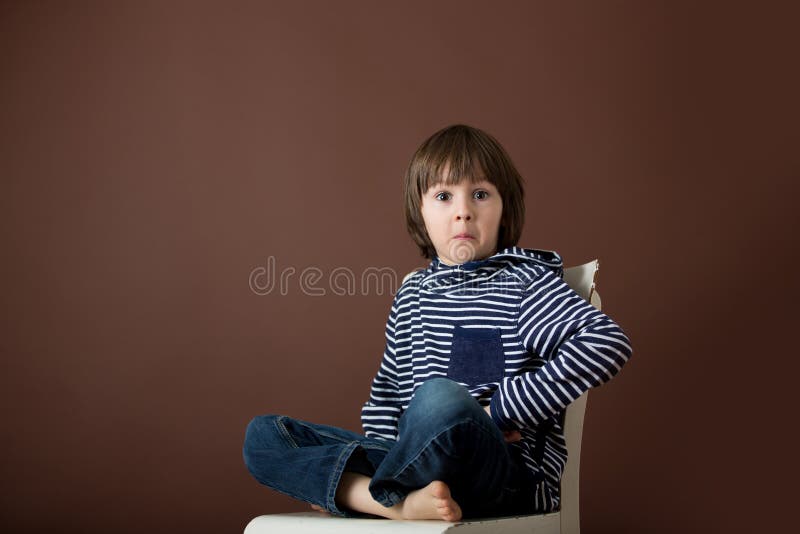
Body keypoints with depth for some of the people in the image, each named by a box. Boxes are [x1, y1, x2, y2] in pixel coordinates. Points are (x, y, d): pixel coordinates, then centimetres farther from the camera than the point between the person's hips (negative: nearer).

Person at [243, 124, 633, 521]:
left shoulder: (525, 281, 0)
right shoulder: (412, 294, 18)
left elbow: (607, 342, -15)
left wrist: (504, 408, -16)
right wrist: (379, 452, 6)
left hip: (508, 478, -6)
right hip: (420, 465, 6)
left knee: (442, 396, -39)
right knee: (263, 435, -3)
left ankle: (355, 490, -12)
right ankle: (399, 503, -24)